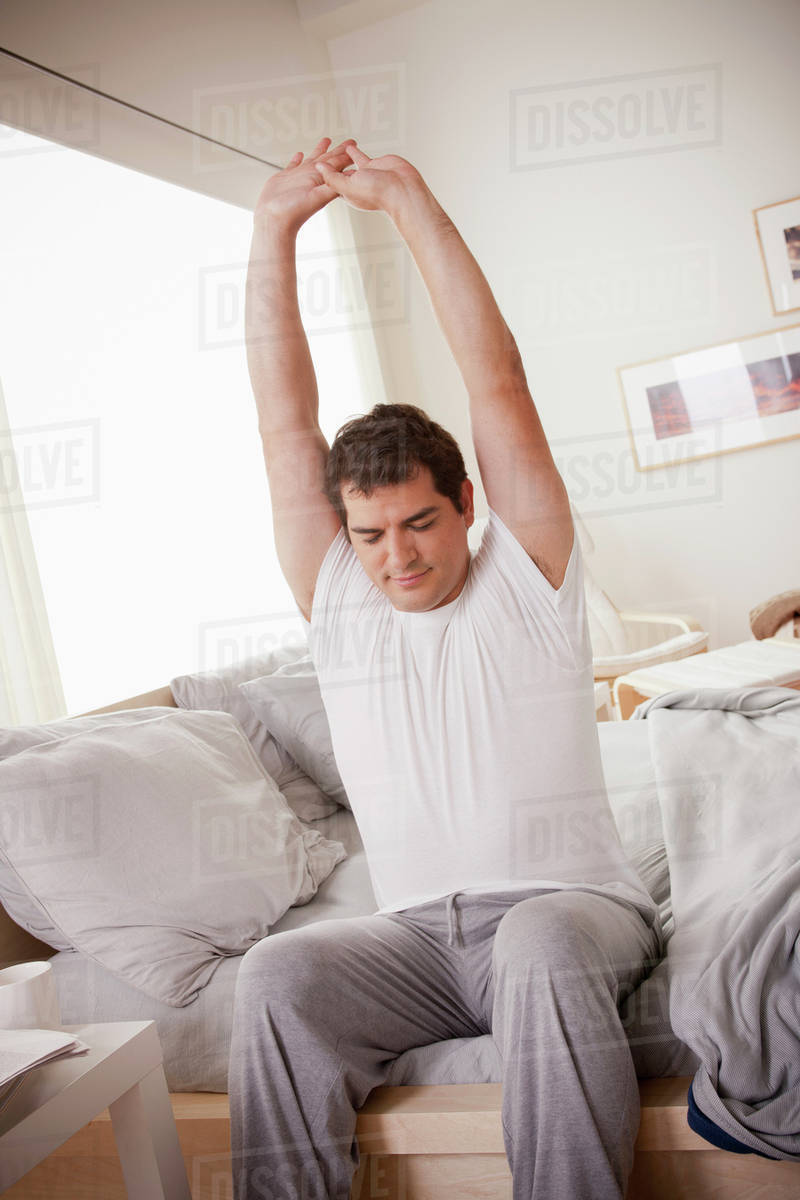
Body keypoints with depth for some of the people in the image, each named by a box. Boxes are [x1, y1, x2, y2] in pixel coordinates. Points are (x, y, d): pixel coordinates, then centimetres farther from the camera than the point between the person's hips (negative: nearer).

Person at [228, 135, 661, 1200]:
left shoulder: (525, 581, 3)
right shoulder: (336, 603, 10)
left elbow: (498, 382, -5)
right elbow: (285, 419, 3)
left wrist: (411, 203, -6)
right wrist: (275, 228, 0)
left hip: (574, 903, -2)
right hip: (418, 932, 3)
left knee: (541, 946, -39)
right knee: (278, 975, -28)